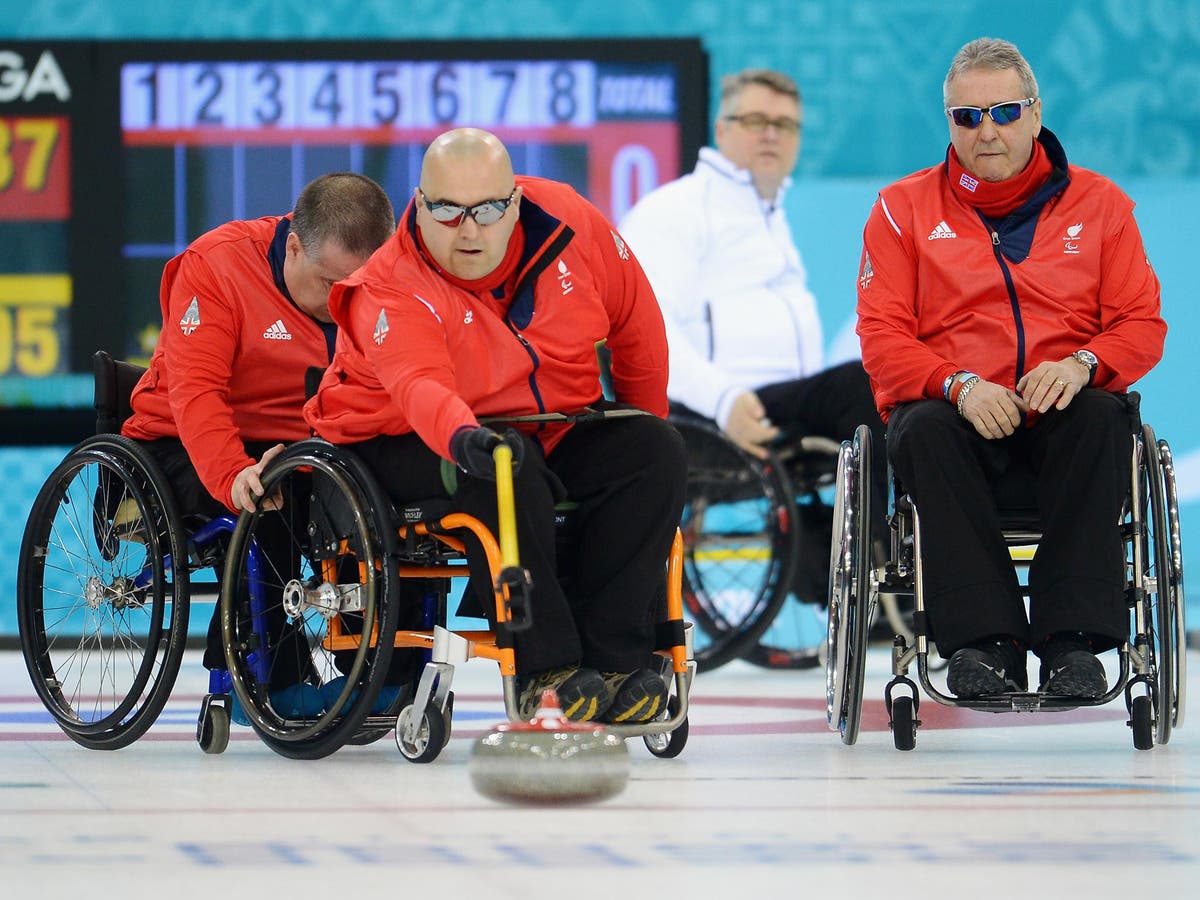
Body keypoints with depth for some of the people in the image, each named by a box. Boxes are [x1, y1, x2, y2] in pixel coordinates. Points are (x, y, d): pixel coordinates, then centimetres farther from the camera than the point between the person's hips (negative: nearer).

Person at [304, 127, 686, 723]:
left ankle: (610, 659, -21)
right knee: (502, 468, -35)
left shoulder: (566, 218, -12)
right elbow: (420, 385, -44)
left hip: (553, 431, 5)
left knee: (655, 450, -17)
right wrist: (466, 438, -66)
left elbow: (636, 322, 3)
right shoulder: (392, 291, -24)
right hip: (412, 446, -5)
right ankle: (544, 672, -33)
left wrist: (642, 432, 12)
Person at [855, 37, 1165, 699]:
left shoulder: (1098, 204, 12)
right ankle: (984, 642, -39)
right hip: (952, 408, 0)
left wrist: (1082, 365, -16)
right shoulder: (905, 209, 10)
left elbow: (1142, 324, 6)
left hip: (1059, 407, 0)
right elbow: (883, 338, 2)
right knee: (924, 431, -35)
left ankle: (1073, 640, -38)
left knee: (1101, 419, -34)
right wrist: (960, 385, -18)